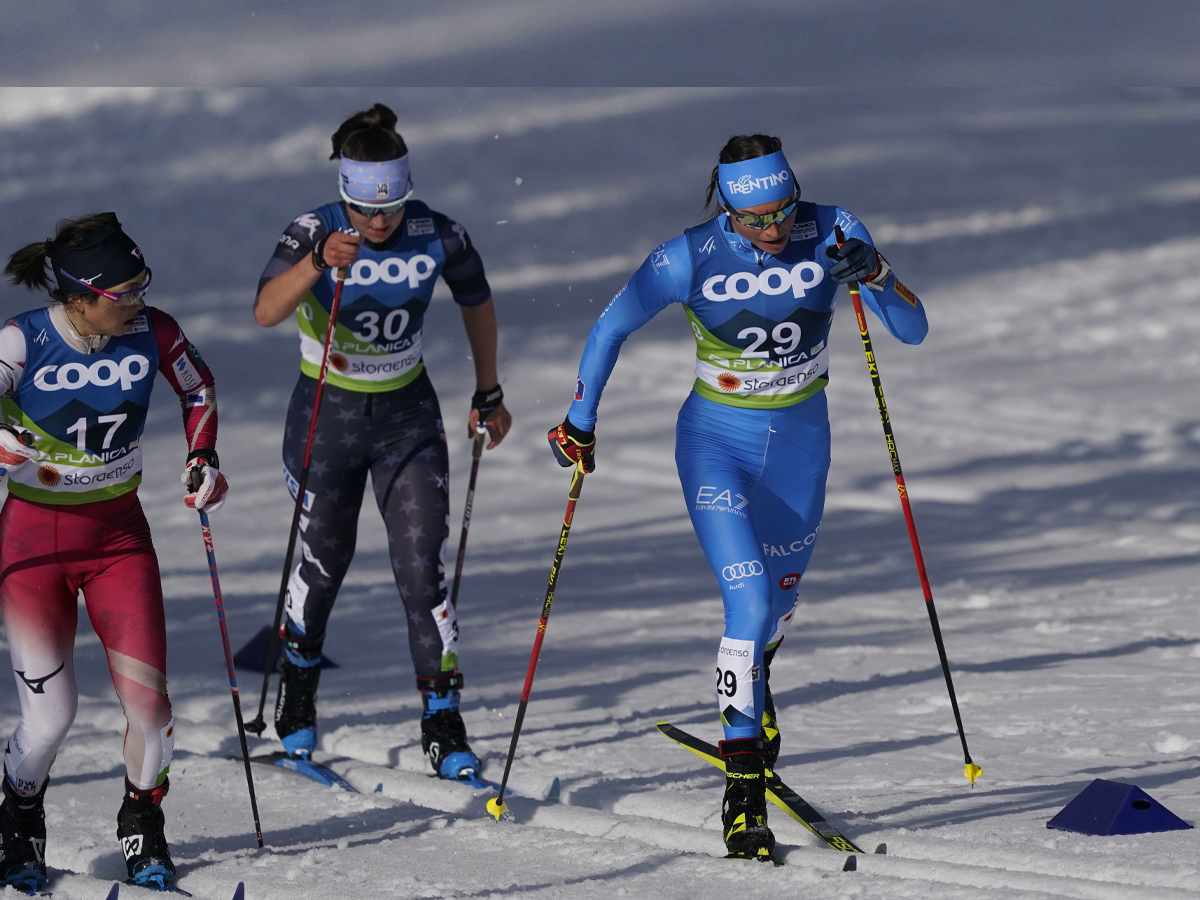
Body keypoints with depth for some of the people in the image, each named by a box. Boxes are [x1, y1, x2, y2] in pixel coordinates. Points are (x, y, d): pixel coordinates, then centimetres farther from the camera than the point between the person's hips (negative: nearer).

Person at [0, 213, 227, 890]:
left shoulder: (152, 333, -8)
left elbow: (199, 389, 12)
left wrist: (204, 459, -1)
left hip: (120, 536, 2)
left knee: (148, 701, -8)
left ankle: (143, 829, 19)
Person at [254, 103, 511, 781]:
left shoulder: (439, 236, -15)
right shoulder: (316, 232, -21)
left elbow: (478, 304, 5)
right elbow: (267, 312, -37)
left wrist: (488, 394, 14)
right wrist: (318, 264, -54)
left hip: (408, 416, 1)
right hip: (327, 414, -1)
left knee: (424, 566, -8)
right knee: (323, 562, 13)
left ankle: (444, 725, -2)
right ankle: (298, 695, 38)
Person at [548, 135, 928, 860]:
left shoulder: (830, 234, -16)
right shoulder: (691, 259, -20)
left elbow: (914, 331, -15)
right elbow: (612, 328, -5)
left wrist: (875, 275, -33)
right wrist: (580, 421, -1)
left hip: (800, 441, 3)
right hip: (717, 443, -3)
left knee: (781, 596, 21)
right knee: (750, 604, -18)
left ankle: (754, 678, 56)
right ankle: (743, 786, -11)